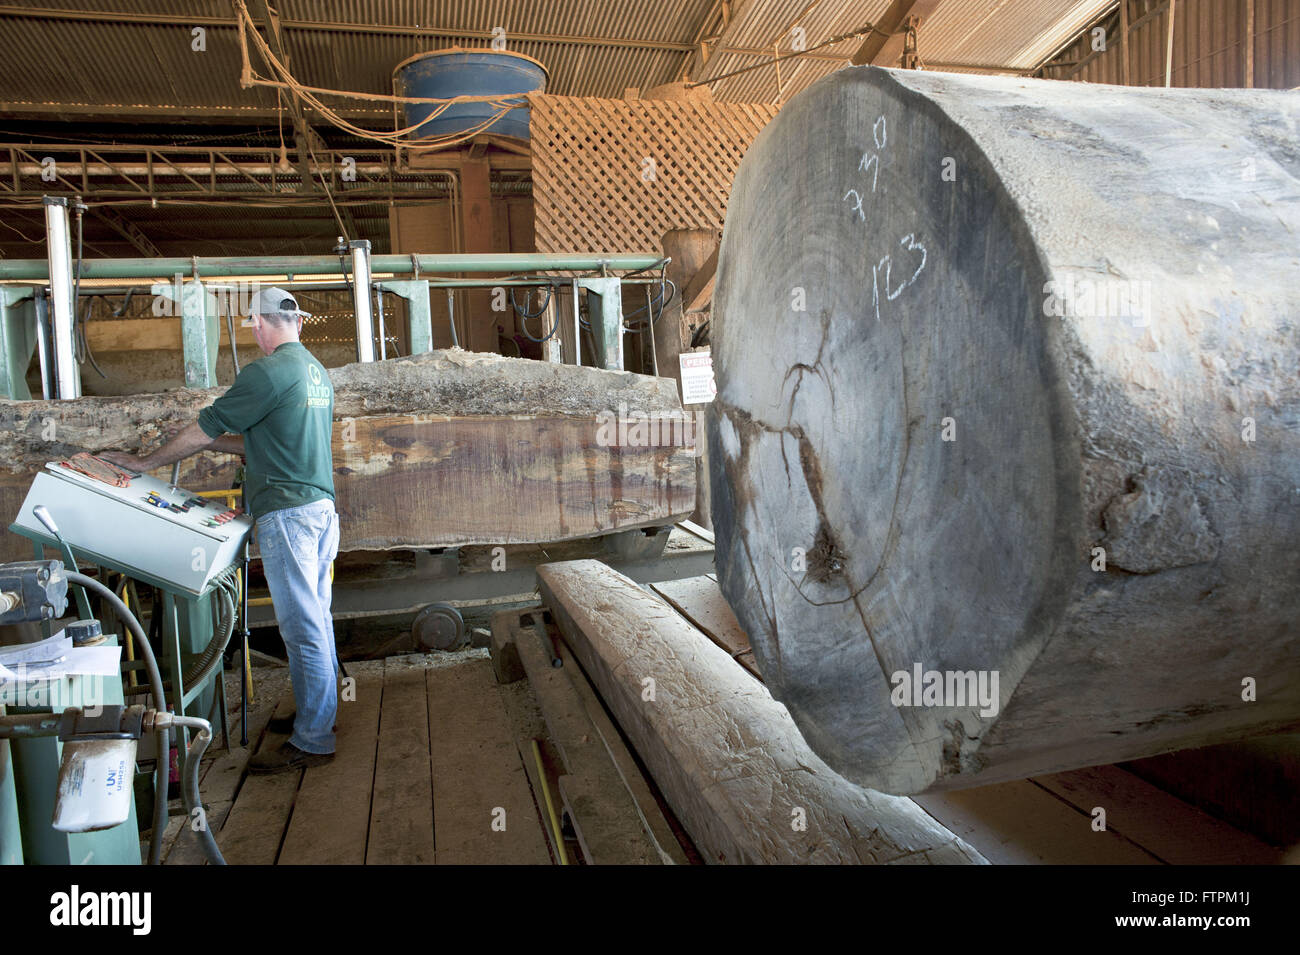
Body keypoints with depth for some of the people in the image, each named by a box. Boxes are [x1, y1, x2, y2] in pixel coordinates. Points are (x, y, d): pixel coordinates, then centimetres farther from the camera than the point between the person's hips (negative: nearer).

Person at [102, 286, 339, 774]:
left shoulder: (267, 372, -13)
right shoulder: (315, 371, 16)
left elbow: (204, 429, -6)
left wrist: (145, 461, 8)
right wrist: (216, 443, 23)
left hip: (288, 511, -9)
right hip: (321, 505, 9)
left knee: (302, 625, -4)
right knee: (314, 618, 16)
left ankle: (312, 741, 4)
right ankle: (316, 713, 28)